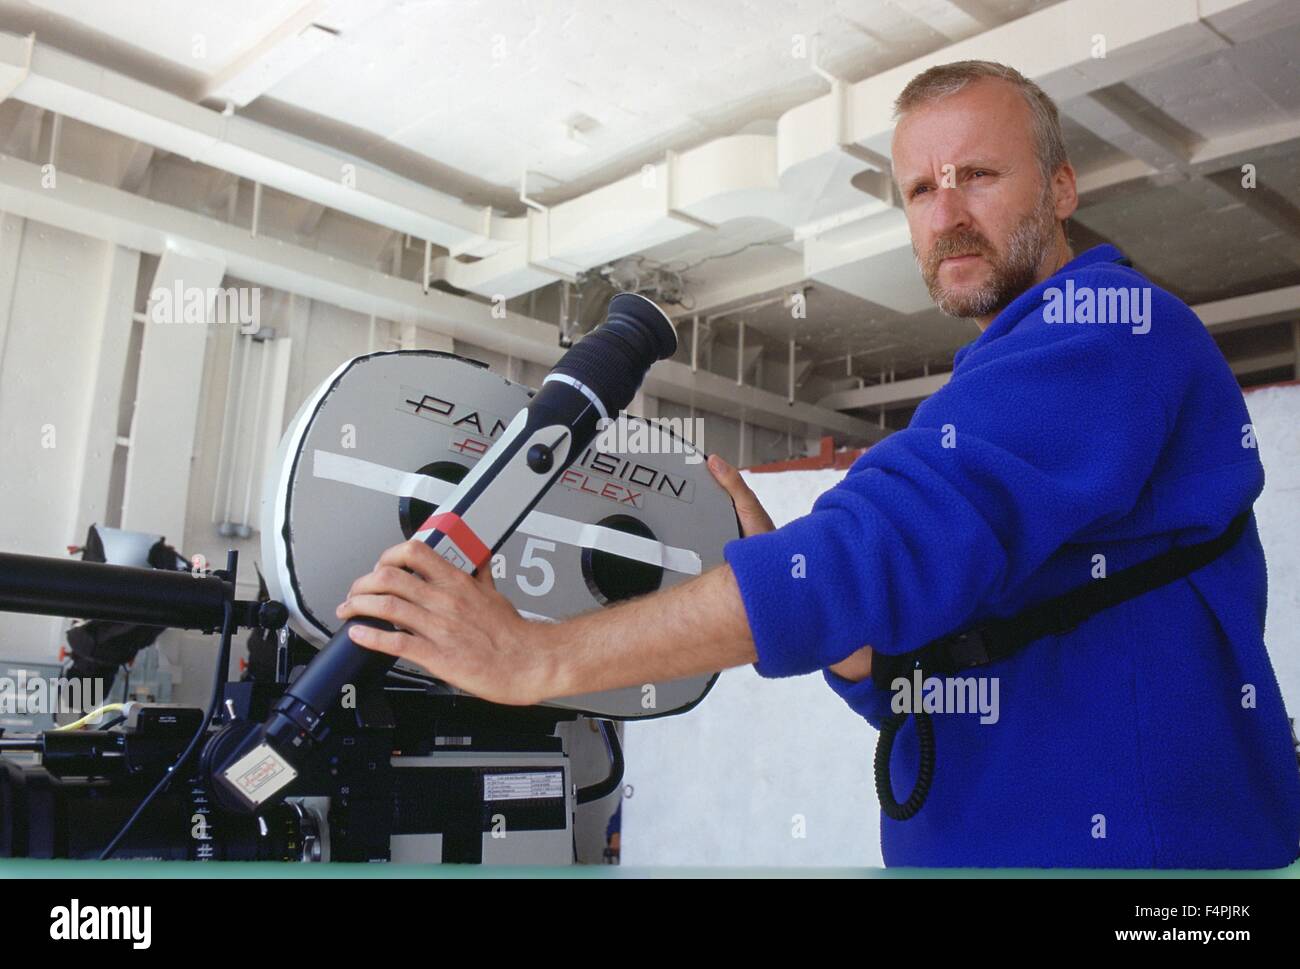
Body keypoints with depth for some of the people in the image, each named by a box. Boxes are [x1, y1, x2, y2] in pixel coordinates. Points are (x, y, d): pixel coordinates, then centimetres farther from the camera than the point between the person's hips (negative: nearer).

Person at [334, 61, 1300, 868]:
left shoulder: (1112, 323, -12)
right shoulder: (997, 387, 16)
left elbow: (901, 545, -27)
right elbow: (903, 683, 13)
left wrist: (538, 654, -27)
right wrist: (773, 563, -6)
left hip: (1121, 835, -7)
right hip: (969, 841, 8)